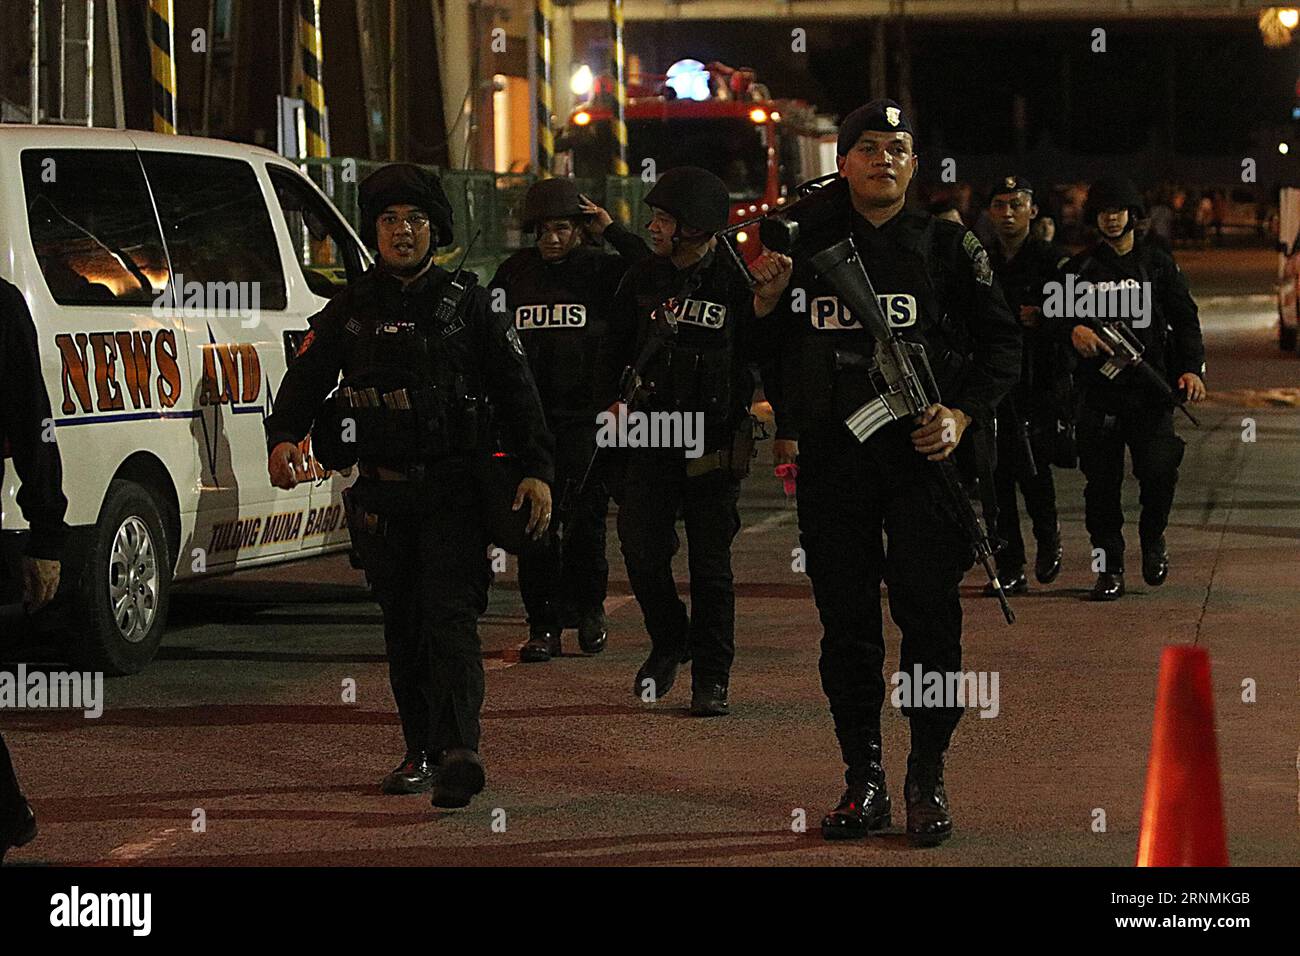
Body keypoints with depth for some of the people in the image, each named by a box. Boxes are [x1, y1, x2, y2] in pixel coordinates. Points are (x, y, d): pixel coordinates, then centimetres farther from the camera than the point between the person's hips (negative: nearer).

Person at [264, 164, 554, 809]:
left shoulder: (468, 306, 6)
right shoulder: (348, 313, 9)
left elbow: (515, 392, 4)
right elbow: (305, 379, 2)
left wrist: (536, 470, -5)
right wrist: (283, 437, -18)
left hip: (454, 491, -3)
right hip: (382, 494, 3)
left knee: (450, 617, -14)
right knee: (403, 626, 9)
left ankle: (459, 750, -24)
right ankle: (423, 751, 19)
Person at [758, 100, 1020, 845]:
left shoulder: (948, 244, 4)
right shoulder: (807, 244, 9)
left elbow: (1002, 341, 5)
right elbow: (776, 343, 19)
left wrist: (964, 414, -9)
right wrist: (782, 429, 9)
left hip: (923, 454, -2)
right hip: (830, 458, 2)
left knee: (930, 619, -3)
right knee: (846, 625, 5)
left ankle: (928, 782, 8)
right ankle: (864, 781, 13)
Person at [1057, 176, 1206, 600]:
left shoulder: (1158, 263, 12)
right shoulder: (1080, 267, 13)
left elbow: (1185, 319, 10)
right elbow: (1054, 312, 5)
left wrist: (1191, 368, -5)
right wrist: (1073, 330, -19)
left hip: (1150, 386, -1)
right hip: (1098, 387, 1)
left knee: (1159, 470, -16)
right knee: (1101, 482, -1)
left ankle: (1153, 538, 12)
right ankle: (1109, 569, 8)